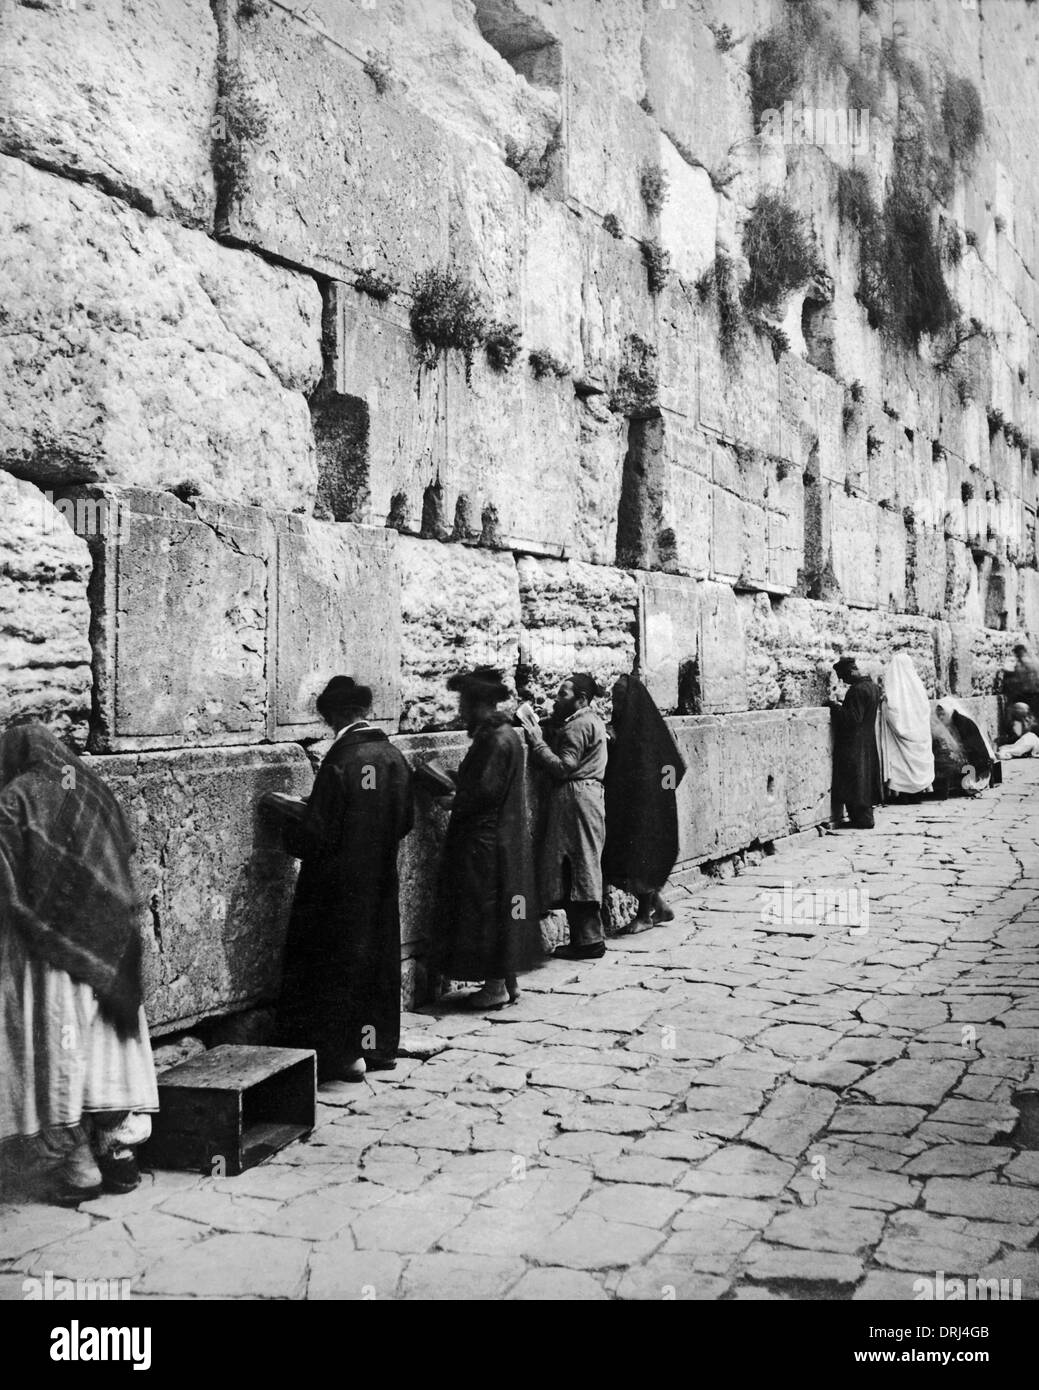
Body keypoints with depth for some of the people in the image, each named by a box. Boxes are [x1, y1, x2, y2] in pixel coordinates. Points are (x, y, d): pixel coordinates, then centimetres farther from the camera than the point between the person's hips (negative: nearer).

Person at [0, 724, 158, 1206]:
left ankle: (76, 1172, 8)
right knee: (109, 1046, 13)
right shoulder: (95, 791, 8)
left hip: (45, 950, -5)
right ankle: (120, 1153, 16)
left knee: (55, 1053, 4)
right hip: (107, 951, 5)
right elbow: (126, 861, 10)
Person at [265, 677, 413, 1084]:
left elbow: (319, 833, -19)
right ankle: (379, 1046, 26)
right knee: (378, 957, 17)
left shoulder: (340, 761, -21)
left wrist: (287, 810, -2)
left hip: (339, 884, -7)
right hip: (381, 881, 7)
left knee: (337, 961, 6)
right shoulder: (393, 756, 0)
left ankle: (345, 1054, 11)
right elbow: (405, 821, 8)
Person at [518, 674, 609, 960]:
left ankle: (589, 941, -1)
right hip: (583, 797, 10)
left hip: (575, 799, -10)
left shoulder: (578, 725, -12)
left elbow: (563, 767, -19)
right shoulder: (591, 721, 20)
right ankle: (586, 938, 16)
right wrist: (542, 731, 5)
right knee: (581, 871, 12)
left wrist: (537, 741, -13)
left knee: (578, 872, -6)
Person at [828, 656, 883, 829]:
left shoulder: (857, 690, -21)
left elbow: (852, 719, -24)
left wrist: (836, 706, -14)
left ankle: (861, 819, 1)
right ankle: (865, 817, 22)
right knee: (864, 779, 15)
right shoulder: (872, 686, 9)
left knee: (854, 781, -3)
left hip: (853, 744, -10)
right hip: (868, 741, 10)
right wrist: (843, 704, 13)